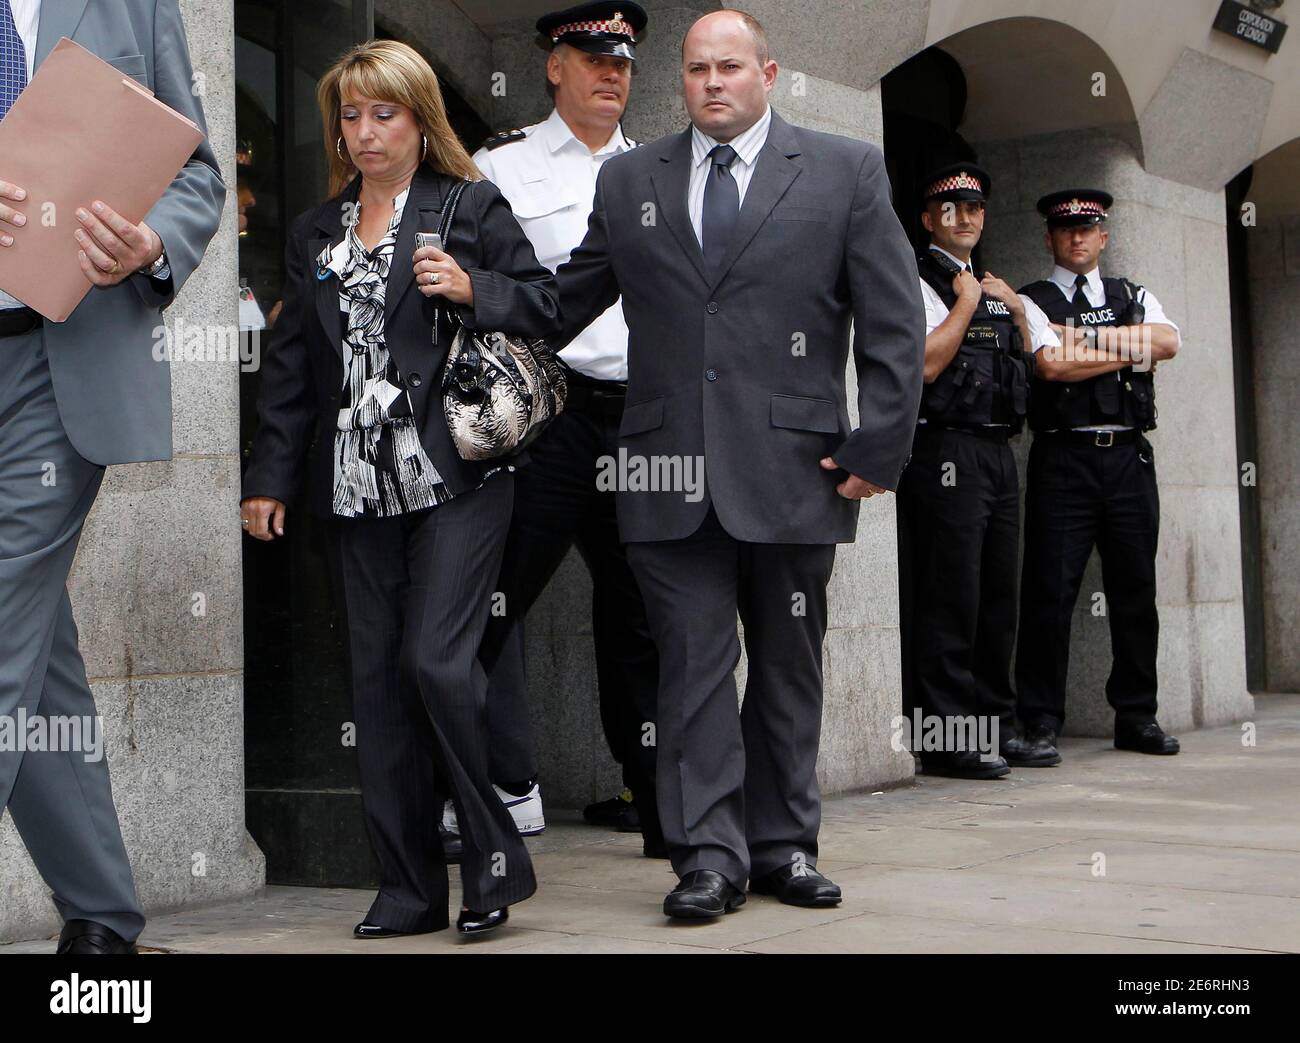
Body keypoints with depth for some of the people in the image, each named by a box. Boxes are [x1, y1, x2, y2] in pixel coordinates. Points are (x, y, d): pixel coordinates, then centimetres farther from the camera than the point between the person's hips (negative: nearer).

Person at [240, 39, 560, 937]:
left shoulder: (471, 206, 5)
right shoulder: (314, 233, 18)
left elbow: (544, 303, 4)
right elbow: (292, 365, 18)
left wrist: (470, 287, -14)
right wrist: (270, 475, 12)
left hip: (456, 477, -5)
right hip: (360, 490, 5)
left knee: (437, 659, -15)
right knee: (378, 679, 5)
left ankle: (497, 856, 3)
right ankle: (411, 889, 13)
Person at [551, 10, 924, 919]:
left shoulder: (846, 171, 6)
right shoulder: (628, 182, 12)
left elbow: (895, 322, 2)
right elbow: (564, 303, 18)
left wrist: (879, 448, -4)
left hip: (792, 467, -1)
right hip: (670, 471, 1)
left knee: (789, 664, 9)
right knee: (694, 662, -1)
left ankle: (784, 846, 20)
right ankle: (710, 854, 4)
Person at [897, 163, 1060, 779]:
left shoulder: (1001, 292, 23)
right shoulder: (918, 282, -2)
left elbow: (1043, 364, 22)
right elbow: (927, 362, -15)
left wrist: (1016, 309, 10)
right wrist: (967, 302, -7)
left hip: (999, 454, 8)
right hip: (946, 450, -8)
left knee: (998, 596, 11)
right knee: (949, 596, -9)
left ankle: (996, 728, 19)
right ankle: (946, 740, -5)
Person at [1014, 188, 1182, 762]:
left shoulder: (1134, 297, 18)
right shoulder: (1032, 301, 6)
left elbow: (1169, 342, -2)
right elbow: (1051, 365, -12)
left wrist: (1089, 335, -8)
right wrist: (1130, 352, -3)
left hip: (1129, 456, 4)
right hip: (1063, 456, -4)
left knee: (1135, 589, 7)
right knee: (1051, 591, -6)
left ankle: (1136, 716, 17)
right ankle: (1040, 722, 0)